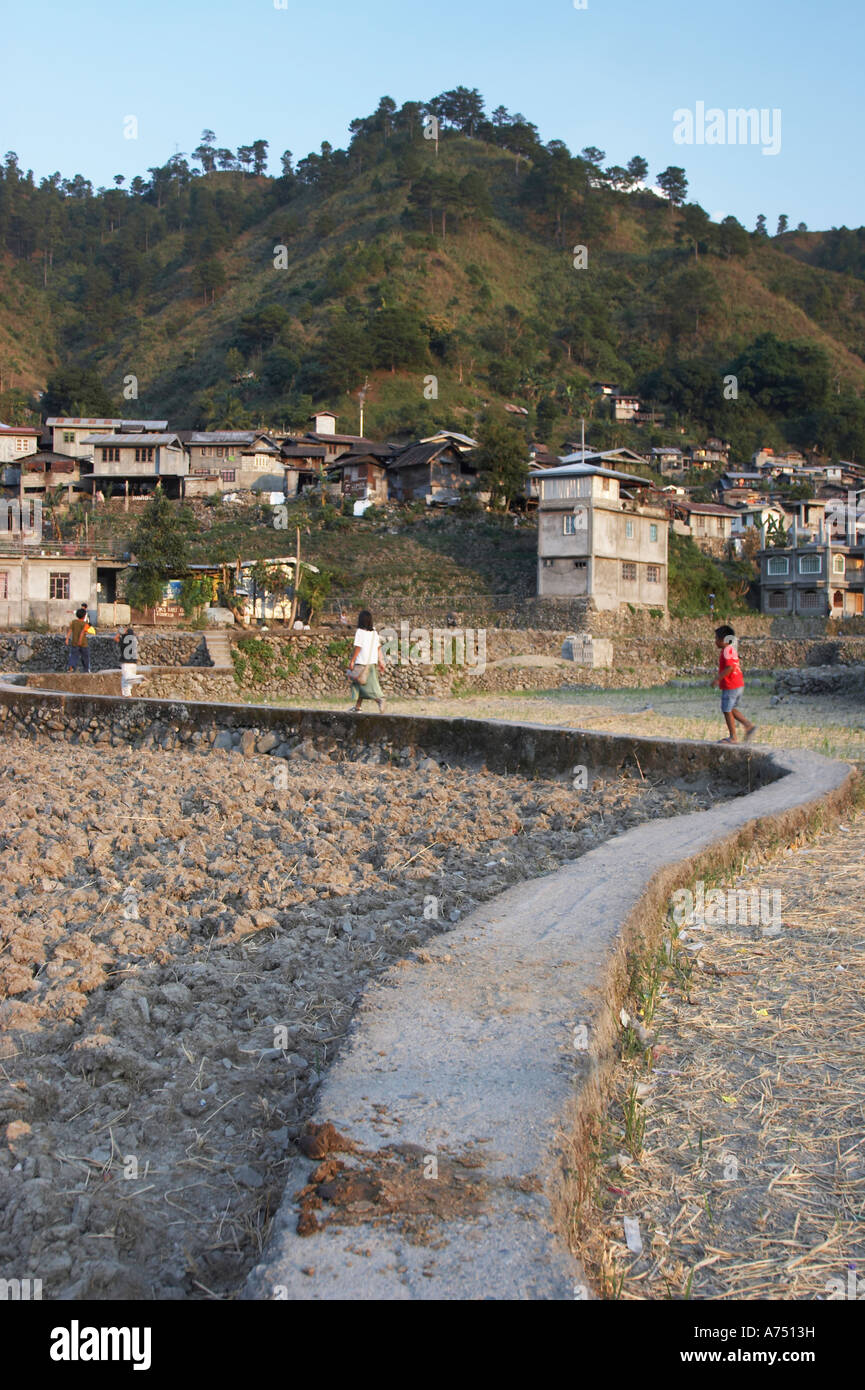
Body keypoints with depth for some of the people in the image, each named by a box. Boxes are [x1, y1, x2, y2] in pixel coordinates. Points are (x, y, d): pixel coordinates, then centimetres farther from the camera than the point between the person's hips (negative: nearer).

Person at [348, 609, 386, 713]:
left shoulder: (360, 632, -11)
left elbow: (358, 648, -12)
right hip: (373, 662, 7)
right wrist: (381, 661, 13)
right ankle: (358, 706, 22)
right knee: (361, 684, 16)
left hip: (362, 662, -7)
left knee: (365, 685, -5)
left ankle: (379, 699, -25)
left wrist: (352, 661, -7)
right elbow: (379, 648, 8)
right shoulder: (374, 632, 8)